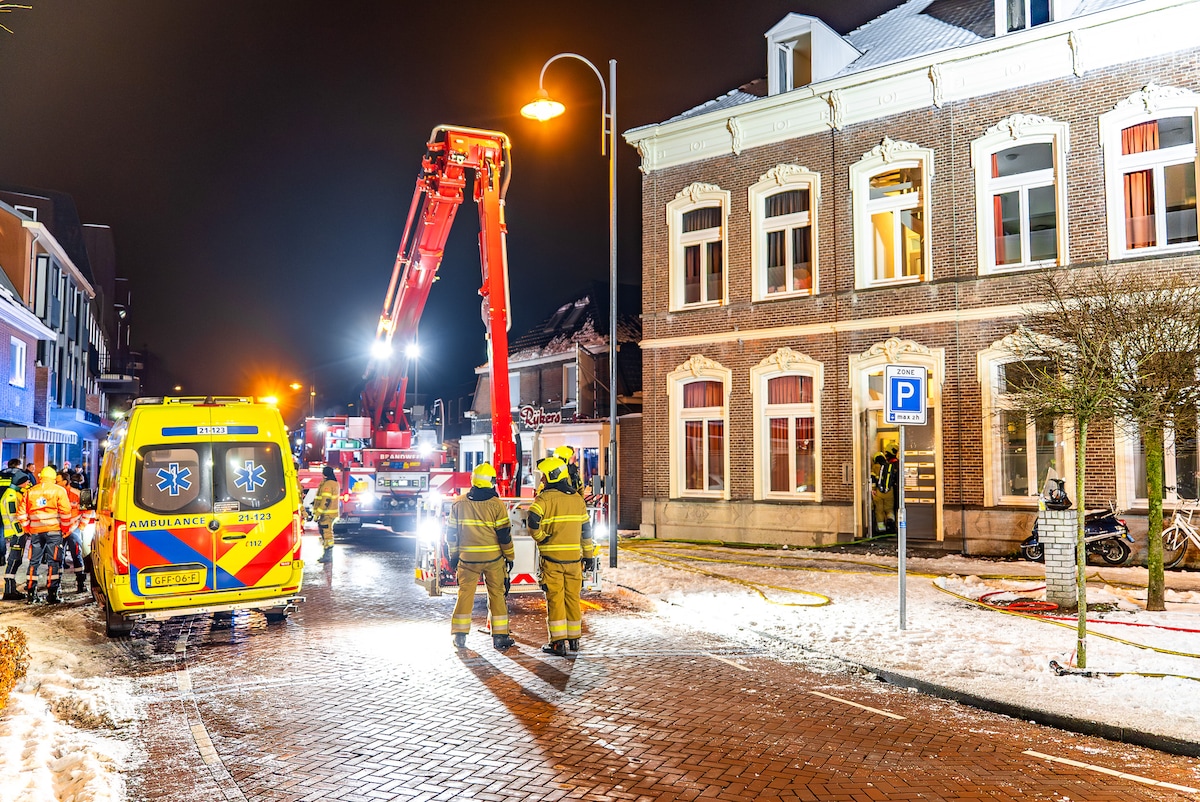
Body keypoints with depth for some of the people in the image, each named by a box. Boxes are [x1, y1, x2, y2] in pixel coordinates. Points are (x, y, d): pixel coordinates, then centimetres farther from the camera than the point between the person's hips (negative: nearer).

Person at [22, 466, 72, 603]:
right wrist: (66, 529, 2)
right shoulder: (59, 490, 0)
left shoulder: (31, 492, 11)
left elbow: (23, 513, 11)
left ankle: (30, 594, 14)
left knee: (34, 562, 12)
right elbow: (65, 512, -7)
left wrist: (27, 529, 20)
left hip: (35, 531, 3)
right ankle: (52, 595, -4)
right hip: (54, 530, -3)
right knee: (53, 561, -1)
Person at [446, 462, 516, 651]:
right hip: (493, 558, -2)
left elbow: (451, 532, 7)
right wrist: (510, 556, 5)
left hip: (467, 558, 2)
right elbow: (504, 534, -7)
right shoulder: (496, 504, -9)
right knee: (497, 594, 7)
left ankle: (459, 635, 10)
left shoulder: (459, 504, 1)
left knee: (465, 594, 10)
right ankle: (500, 636, 9)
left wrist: (453, 556, 17)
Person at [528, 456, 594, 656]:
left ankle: (558, 642, 0)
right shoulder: (577, 498, 9)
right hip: (574, 557, 5)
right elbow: (586, 529, 13)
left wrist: (540, 538, -8)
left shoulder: (545, 498, -9)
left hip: (552, 557, -5)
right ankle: (574, 639, 20)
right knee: (572, 597, 13)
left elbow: (533, 520, -25)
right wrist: (589, 555, 20)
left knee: (555, 598, 0)